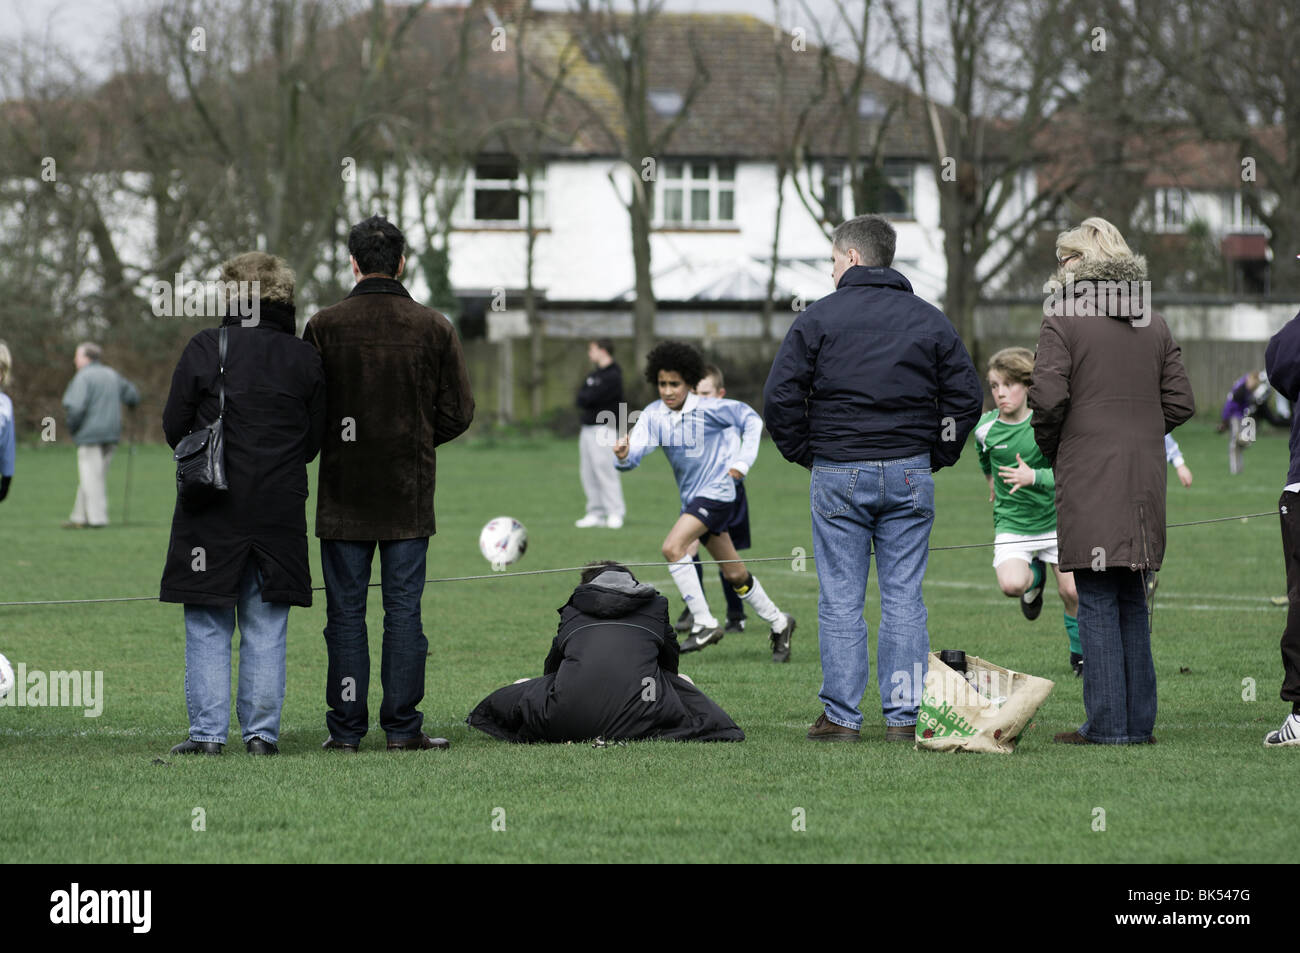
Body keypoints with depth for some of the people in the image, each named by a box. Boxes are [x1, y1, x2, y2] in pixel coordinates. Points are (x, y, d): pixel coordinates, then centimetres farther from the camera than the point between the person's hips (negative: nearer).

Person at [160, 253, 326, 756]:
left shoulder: (205, 349, -7)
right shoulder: (305, 359, 2)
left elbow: (175, 427, -3)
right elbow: (315, 439, 6)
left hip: (214, 507, -3)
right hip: (280, 508, 3)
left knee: (208, 625, 4)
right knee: (266, 627, 8)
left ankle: (208, 731, 1)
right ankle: (261, 731, 7)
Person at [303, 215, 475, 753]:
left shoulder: (324, 327, -4)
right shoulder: (433, 328, -1)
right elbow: (458, 412, 1)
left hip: (342, 494, -1)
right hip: (409, 493, 1)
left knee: (345, 610, 4)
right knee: (403, 608, 4)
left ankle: (345, 727, 3)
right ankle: (402, 726, 3)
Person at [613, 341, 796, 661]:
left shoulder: (707, 409, -14)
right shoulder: (653, 415, -2)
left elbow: (751, 420, -2)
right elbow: (636, 451, -14)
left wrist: (743, 461, -10)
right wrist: (623, 455, -37)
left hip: (717, 490, -7)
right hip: (691, 497, 7)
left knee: (673, 547, -24)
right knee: (735, 575, 14)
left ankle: (705, 625, -20)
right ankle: (778, 624, 31)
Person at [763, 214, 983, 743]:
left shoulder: (818, 319, -3)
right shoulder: (930, 321, 6)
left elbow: (781, 397, -7)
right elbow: (966, 396, 5)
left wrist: (805, 453, 5)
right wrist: (936, 456, 13)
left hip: (838, 475, -2)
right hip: (910, 476, 2)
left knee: (841, 600, 2)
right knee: (904, 598, 5)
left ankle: (841, 716, 1)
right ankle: (904, 715, 4)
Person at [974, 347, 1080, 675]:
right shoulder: (986, 428, -8)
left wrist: (1032, 477, -32)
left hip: (1054, 518, 0)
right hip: (1011, 522, 0)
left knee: (1071, 592, -3)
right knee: (1011, 584, -24)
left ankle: (1080, 653, 25)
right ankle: (1035, 575, 14)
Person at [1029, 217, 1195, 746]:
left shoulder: (1063, 321, -6)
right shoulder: (1155, 324, 10)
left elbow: (1047, 396, -14)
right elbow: (1180, 402, 8)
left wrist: (1050, 448, 3)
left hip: (1089, 476, -5)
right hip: (1144, 474, 5)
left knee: (1098, 600, -3)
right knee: (1132, 601, 12)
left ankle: (1108, 722, -6)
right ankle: (1139, 719, 13)